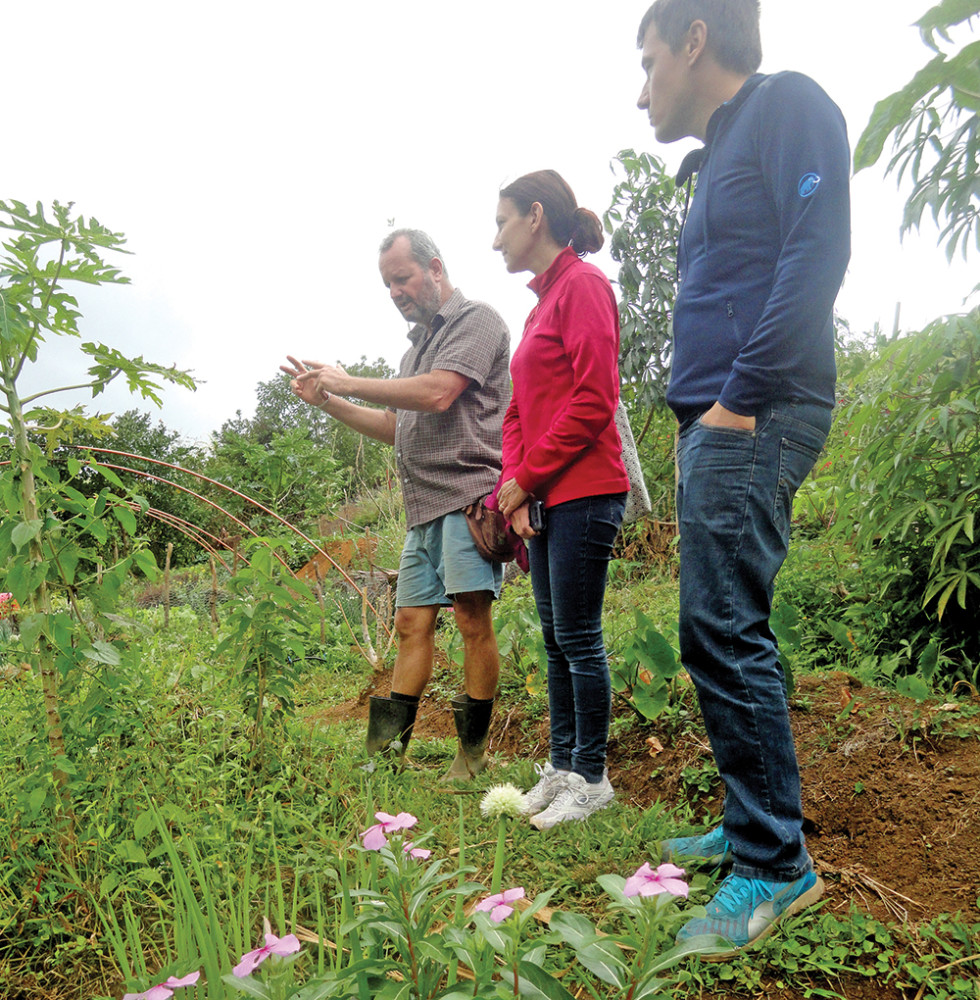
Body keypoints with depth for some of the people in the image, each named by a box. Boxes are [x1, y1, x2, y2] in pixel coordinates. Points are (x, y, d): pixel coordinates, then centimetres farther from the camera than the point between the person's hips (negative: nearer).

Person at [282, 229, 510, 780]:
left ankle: (474, 751, 1)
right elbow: (396, 427, 26)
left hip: (469, 493, -8)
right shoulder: (419, 344, 26)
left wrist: (349, 382, -7)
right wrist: (327, 401, 15)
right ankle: (387, 749, 9)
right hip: (424, 507, 8)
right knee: (412, 622, 6)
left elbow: (437, 394, -16)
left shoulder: (477, 321, 0)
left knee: (472, 616, -9)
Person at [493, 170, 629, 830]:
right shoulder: (541, 303, 20)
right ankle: (561, 766, 24)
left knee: (579, 638, -2)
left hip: (583, 493, -9)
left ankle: (591, 779, 13)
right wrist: (514, 491, 4)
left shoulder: (582, 284, -7)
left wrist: (528, 477, -12)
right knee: (555, 639, 13)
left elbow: (594, 400, -17)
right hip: (544, 501, 9)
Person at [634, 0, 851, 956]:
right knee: (722, 633, 10)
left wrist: (742, 396, -18)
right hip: (718, 425, 9)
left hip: (752, 420, -9)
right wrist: (700, 416, 14)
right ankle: (751, 824, 22)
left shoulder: (786, 105, 0)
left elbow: (818, 250, -15)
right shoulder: (719, 153, 26)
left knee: (723, 632, -11)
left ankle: (775, 863, 2)